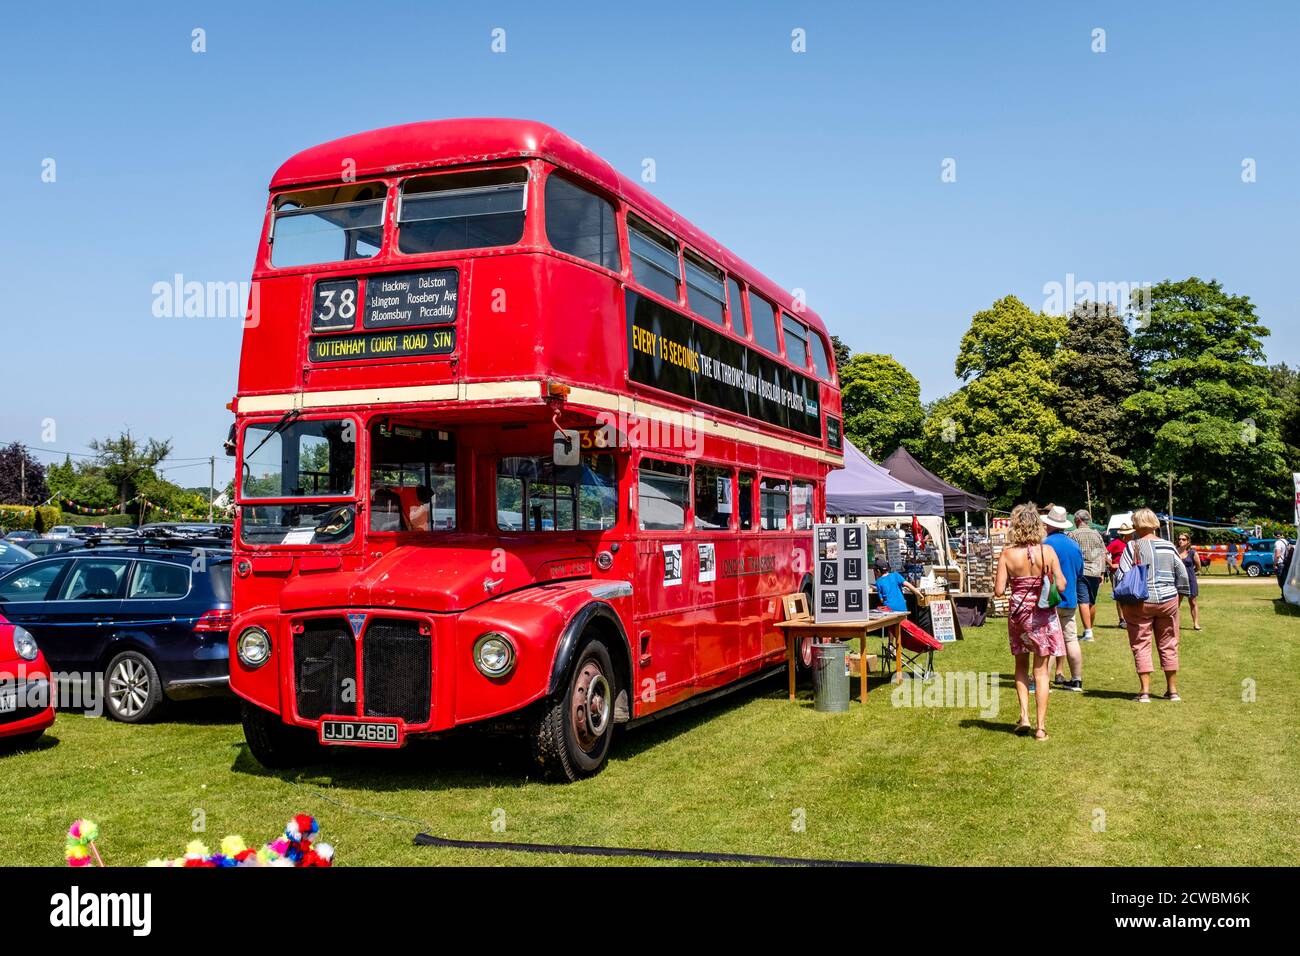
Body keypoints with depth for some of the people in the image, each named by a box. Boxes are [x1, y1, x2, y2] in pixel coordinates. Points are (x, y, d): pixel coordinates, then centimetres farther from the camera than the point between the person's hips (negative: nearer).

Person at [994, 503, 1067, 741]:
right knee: (1041, 670, 7)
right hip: (1043, 614, 0)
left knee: (1021, 665, 19)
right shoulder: (1047, 551, -9)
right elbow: (1061, 586, -9)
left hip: (1018, 612, 0)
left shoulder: (1007, 554, -9)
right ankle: (1041, 726, 8)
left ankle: (1024, 715, 8)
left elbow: (999, 590, -10)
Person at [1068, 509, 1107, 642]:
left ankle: (1088, 631, -15)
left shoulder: (1073, 534, -4)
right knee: (1092, 602, 15)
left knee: (1083, 602, -7)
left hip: (1081, 572, -5)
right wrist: (1102, 572, 15)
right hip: (1096, 572, 5)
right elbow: (1104, 554, 10)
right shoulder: (1097, 534, 10)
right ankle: (1089, 629, 27)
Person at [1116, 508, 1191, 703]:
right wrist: (1179, 597, 19)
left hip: (1140, 602, -4)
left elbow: (1122, 576, -12)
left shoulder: (1133, 546, -7)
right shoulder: (1168, 546, 5)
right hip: (1168, 601, 4)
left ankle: (1145, 691, -1)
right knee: (1168, 646, 13)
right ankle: (1172, 690, 19)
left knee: (1141, 646, 3)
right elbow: (1182, 575, 8)